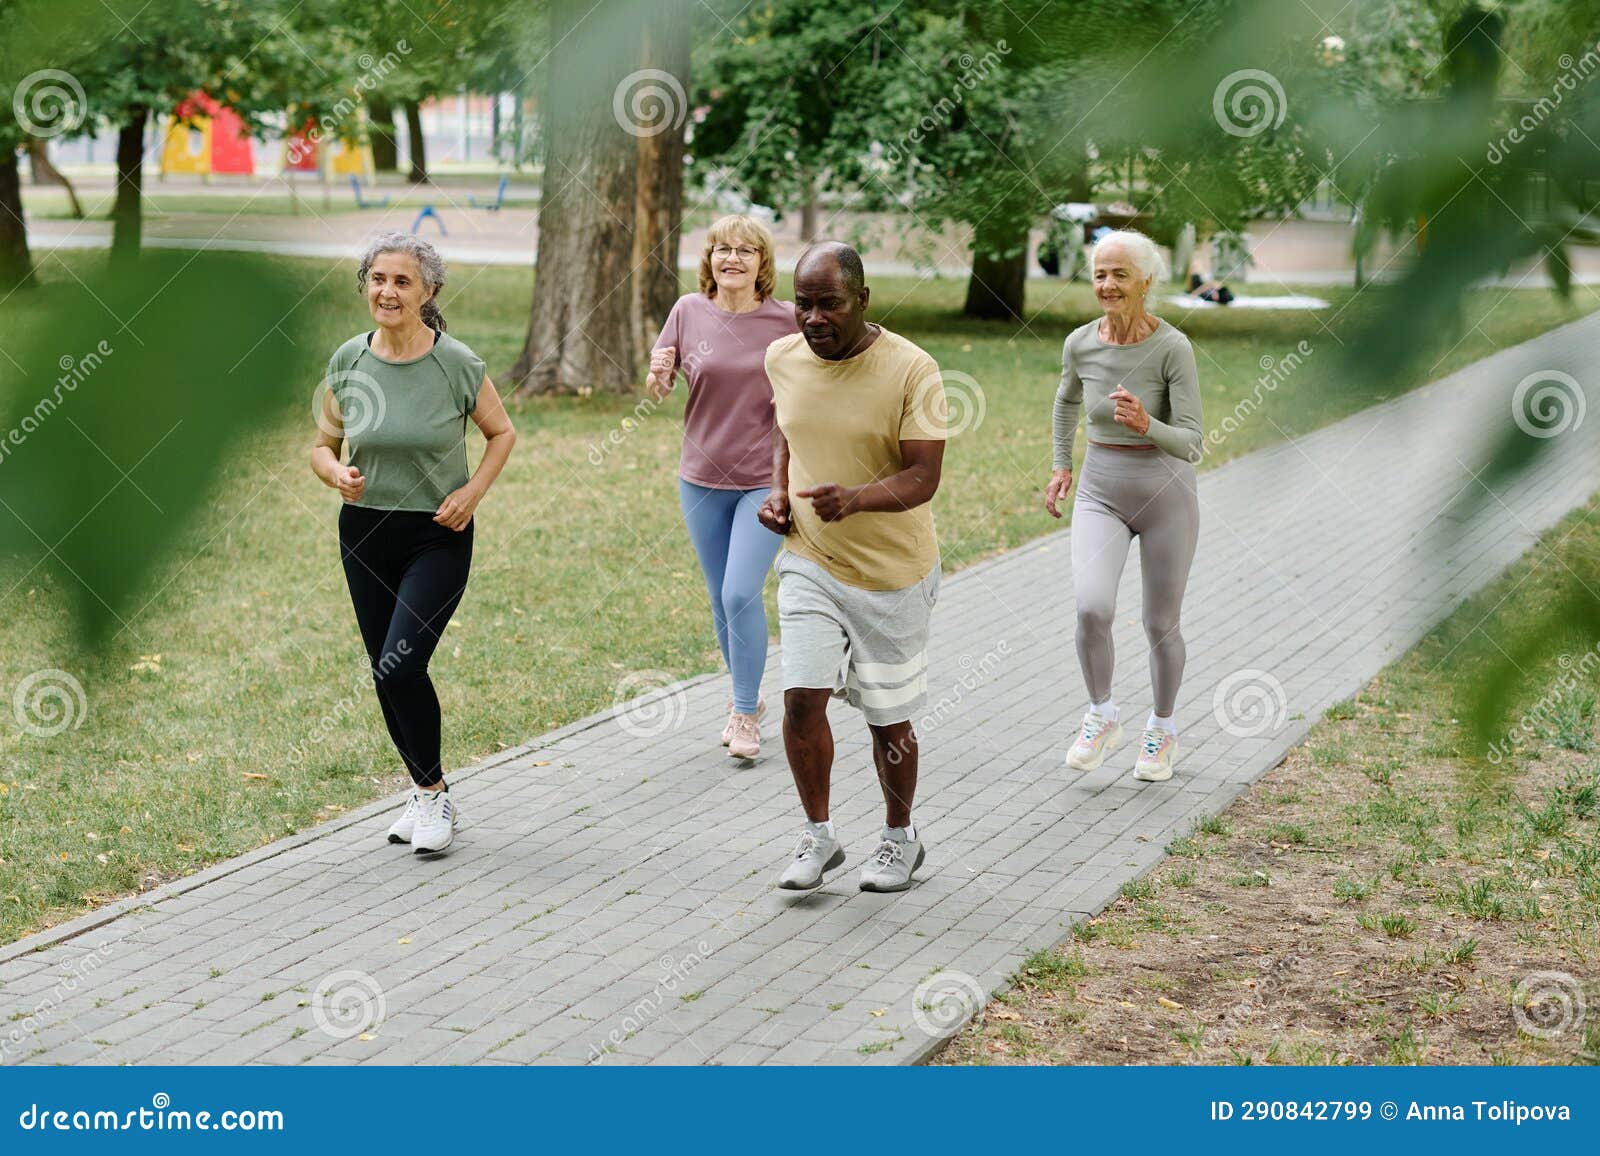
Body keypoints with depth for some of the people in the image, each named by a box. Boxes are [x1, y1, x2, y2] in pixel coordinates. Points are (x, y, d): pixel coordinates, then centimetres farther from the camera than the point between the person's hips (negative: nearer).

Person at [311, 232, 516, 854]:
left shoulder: (456, 363, -11)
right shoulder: (347, 361, -2)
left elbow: (502, 433, 5)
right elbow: (323, 445, 8)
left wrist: (473, 492, -9)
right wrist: (337, 473, -14)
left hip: (438, 536, -4)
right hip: (365, 532, 4)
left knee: (400, 664, -16)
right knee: (385, 674, 9)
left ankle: (433, 794, 4)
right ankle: (427, 792, 28)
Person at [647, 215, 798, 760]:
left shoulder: (786, 320, -7)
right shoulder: (689, 311, -2)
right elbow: (657, 391, 4)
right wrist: (659, 375, -19)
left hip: (766, 480, -3)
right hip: (703, 478, 3)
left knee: (741, 593, -13)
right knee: (721, 600, 13)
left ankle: (745, 713, 1)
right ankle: (746, 698, 32)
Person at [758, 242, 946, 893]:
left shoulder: (910, 370, -16)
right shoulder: (783, 359, -1)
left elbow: (923, 476, -20)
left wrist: (855, 498, -38)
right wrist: (778, 491, 2)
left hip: (891, 571, -3)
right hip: (809, 562, 3)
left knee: (888, 718, 8)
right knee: (802, 698, -10)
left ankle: (900, 839, 31)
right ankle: (818, 835, 10)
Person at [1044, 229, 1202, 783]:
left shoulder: (1173, 348, -18)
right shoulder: (1080, 343, -6)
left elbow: (1192, 445, -20)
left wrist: (1146, 424, -38)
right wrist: (1061, 466, 16)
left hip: (1165, 493, -2)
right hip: (1100, 493, 2)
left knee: (1161, 625, 10)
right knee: (1092, 608, -20)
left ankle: (1162, 728, 36)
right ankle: (1102, 717, 4)